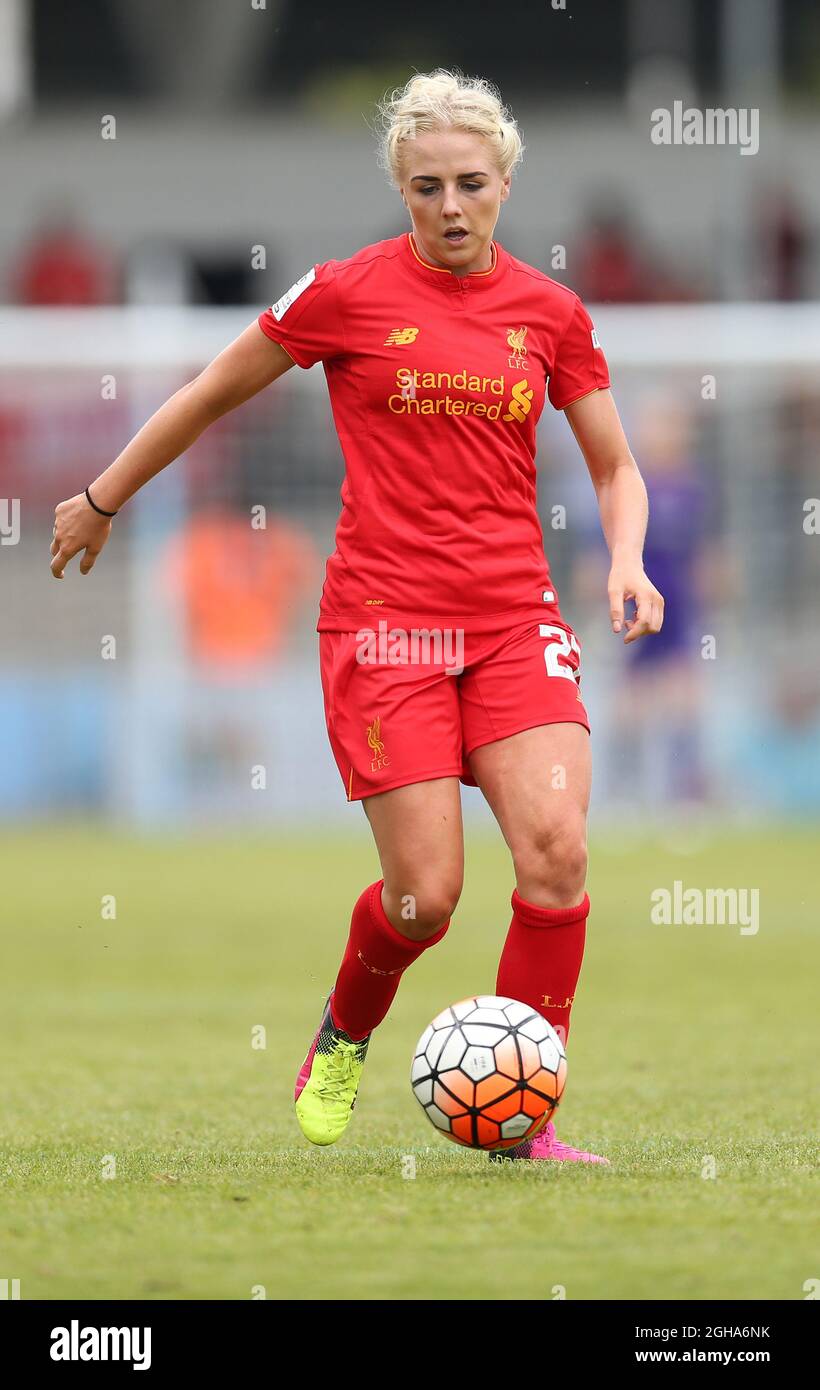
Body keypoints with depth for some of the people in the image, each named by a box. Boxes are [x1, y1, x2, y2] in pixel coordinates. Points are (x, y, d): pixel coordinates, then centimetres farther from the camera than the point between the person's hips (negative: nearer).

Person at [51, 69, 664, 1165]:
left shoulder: (549, 310, 7)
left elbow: (616, 469, 16)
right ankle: (343, 1037, 25)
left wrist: (626, 561, -3)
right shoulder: (351, 292, -3)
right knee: (427, 895, -9)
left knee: (557, 848, -16)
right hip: (384, 619, -3)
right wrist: (104, 498, 18)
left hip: (515, 617, 3)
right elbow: (210, 395, 10)